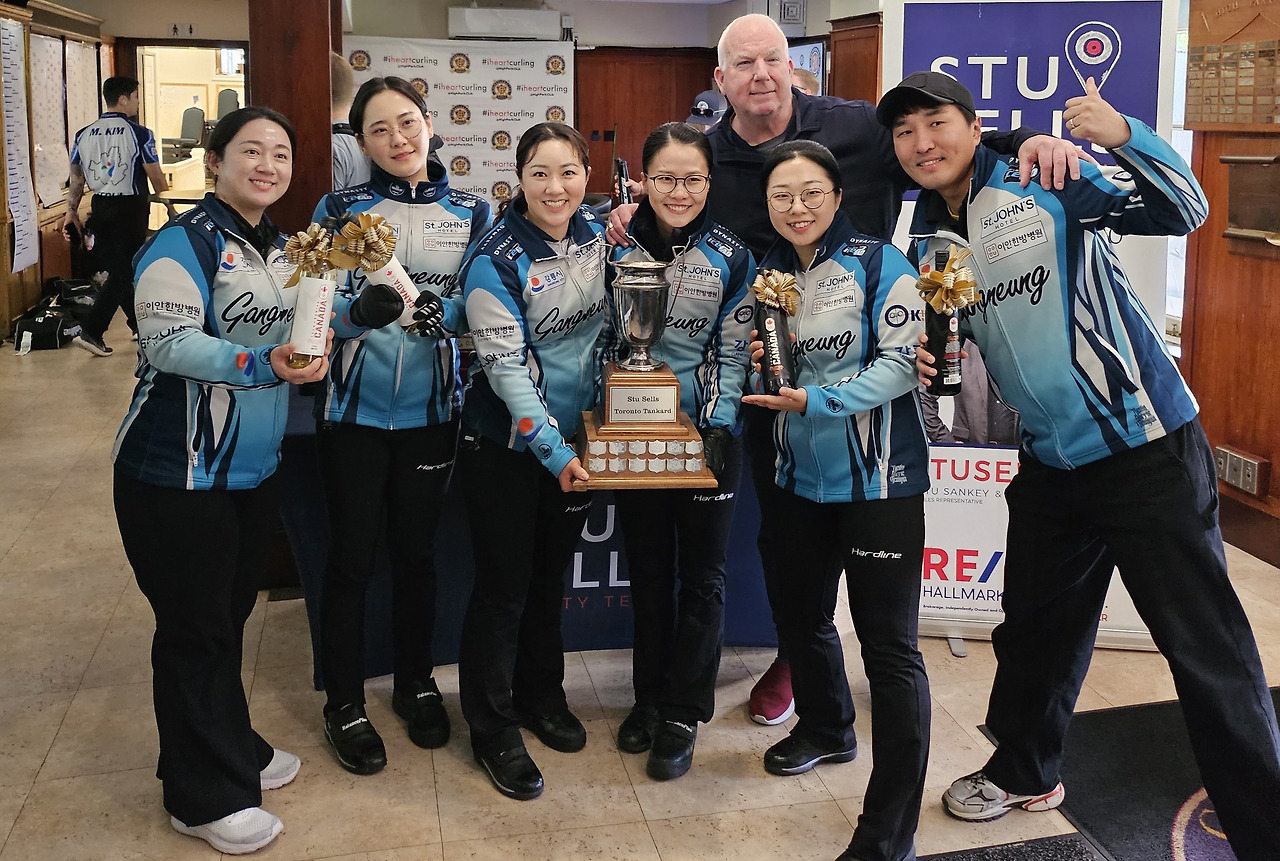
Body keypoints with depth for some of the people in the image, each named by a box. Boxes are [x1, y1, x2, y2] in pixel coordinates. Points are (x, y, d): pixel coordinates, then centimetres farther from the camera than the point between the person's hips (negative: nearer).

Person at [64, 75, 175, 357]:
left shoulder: (84, 135, 5)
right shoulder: (139, 134, -11)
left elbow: (76, 178, 9)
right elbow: (156, 178, -9)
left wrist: (71, 212, 17)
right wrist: (171, 210, 2)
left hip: (100, 207, 6)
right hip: (130, 207, -6)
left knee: (116, 267, 17)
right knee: (123, 270, -1)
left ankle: (139, 323, 29)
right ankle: (91, 331, -8)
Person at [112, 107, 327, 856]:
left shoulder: (279, 247, 11)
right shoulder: (183, 243, -13)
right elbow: (169, 342, -25)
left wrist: (312, 348, 2)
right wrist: (264, 365, -35)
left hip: (256, 469, 8)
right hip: (181, 472, -7)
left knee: (230, 618, 20)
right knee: (195, 631, 3)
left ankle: (235, 751, 36)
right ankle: (207, 797, 17)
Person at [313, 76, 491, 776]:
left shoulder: (470, 212, 4)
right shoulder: (339, 209, -1)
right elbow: (320, 308, -8)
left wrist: (443, 311, -19)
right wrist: (361, 312, -30)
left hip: (431, 409, 2)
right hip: (354, 408, -1)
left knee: (417, 551, 13)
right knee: (352, 555, 5)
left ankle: (416, 683, 33)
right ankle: (344, 703, 21)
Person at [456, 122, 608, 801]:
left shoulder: (597, 234, -2)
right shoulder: (496, 261, -20)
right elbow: (506, 367, -21)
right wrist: (553, 451, -25)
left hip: (573, 439, 6)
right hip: (508, 445, -5)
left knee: (551, 575, 20)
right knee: (503, 585, 5)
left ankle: (541, 695, 40)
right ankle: (493, 730, 21)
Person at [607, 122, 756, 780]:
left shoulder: (730, 257, -5)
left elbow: (734, 354, -4)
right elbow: (601, 337, 6)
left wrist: (719, 428, -13)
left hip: (708, 434, -2)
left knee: (702, 573, 6)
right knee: (647, 568, 13)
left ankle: (683, 714, 19)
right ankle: (649, 697, 30)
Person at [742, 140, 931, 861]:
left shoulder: (878, 262, -8)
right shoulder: (770, 273, 10)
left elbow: (903, 361, -17)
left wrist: (818, 400, -26)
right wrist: (759, 362, -4)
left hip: (878, 477, -7)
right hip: (802, 475, 7)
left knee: (888, 645, -7)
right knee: (800, 614, 20)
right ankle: (827, 728, 48)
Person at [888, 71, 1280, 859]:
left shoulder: (1047, 182, -11)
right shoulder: (929, 244, 7)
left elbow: (1185, 211, -19)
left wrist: (1124, 135, -33)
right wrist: (931, 358, -3)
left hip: (1148, 447, -6)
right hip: (1051, 462, 7)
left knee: (1207, 648, -3)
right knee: (1035, 630, 20)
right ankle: (1024, 772, 43)